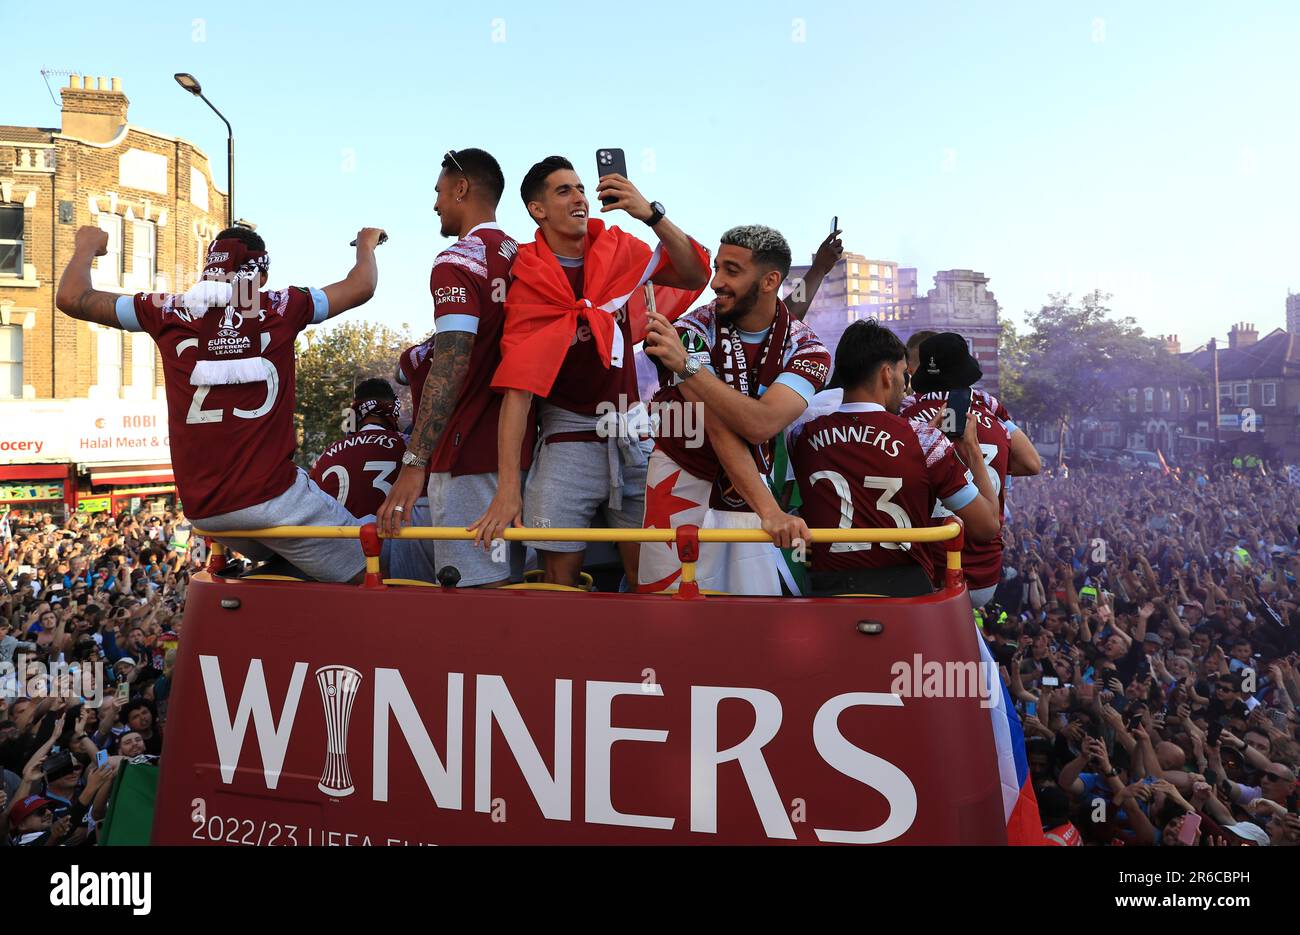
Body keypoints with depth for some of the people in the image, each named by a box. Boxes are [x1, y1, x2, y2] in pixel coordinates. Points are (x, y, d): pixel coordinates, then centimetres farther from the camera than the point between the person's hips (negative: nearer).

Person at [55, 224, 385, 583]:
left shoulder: (168, 314, 6)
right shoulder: (281, 308, 3)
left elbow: (71, 298, 16)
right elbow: (361, 287, 15)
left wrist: (87, 246, 35)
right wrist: (366, 244, 35)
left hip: (201, 507, 4)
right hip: (271, 494, -4)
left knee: (280, 559, 30)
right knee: (367, 572, 4)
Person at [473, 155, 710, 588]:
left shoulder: (619, 250, 3)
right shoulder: (531, 282, -8)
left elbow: (695, 277, -7)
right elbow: (518, 385, -15)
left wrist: (651, 214, -21)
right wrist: (507, 487, -22)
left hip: (633, 434, 3)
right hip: (569, 433, -3)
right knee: (560, 576, -3)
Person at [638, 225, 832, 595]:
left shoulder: (807, 349, -10)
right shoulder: (692, 330, -15)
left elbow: (760, 424, -29)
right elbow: (718, 429, -25)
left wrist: (686, 366, -37)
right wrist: (768, 510, -36)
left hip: (748, 485, 2)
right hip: (683, 478, -1)